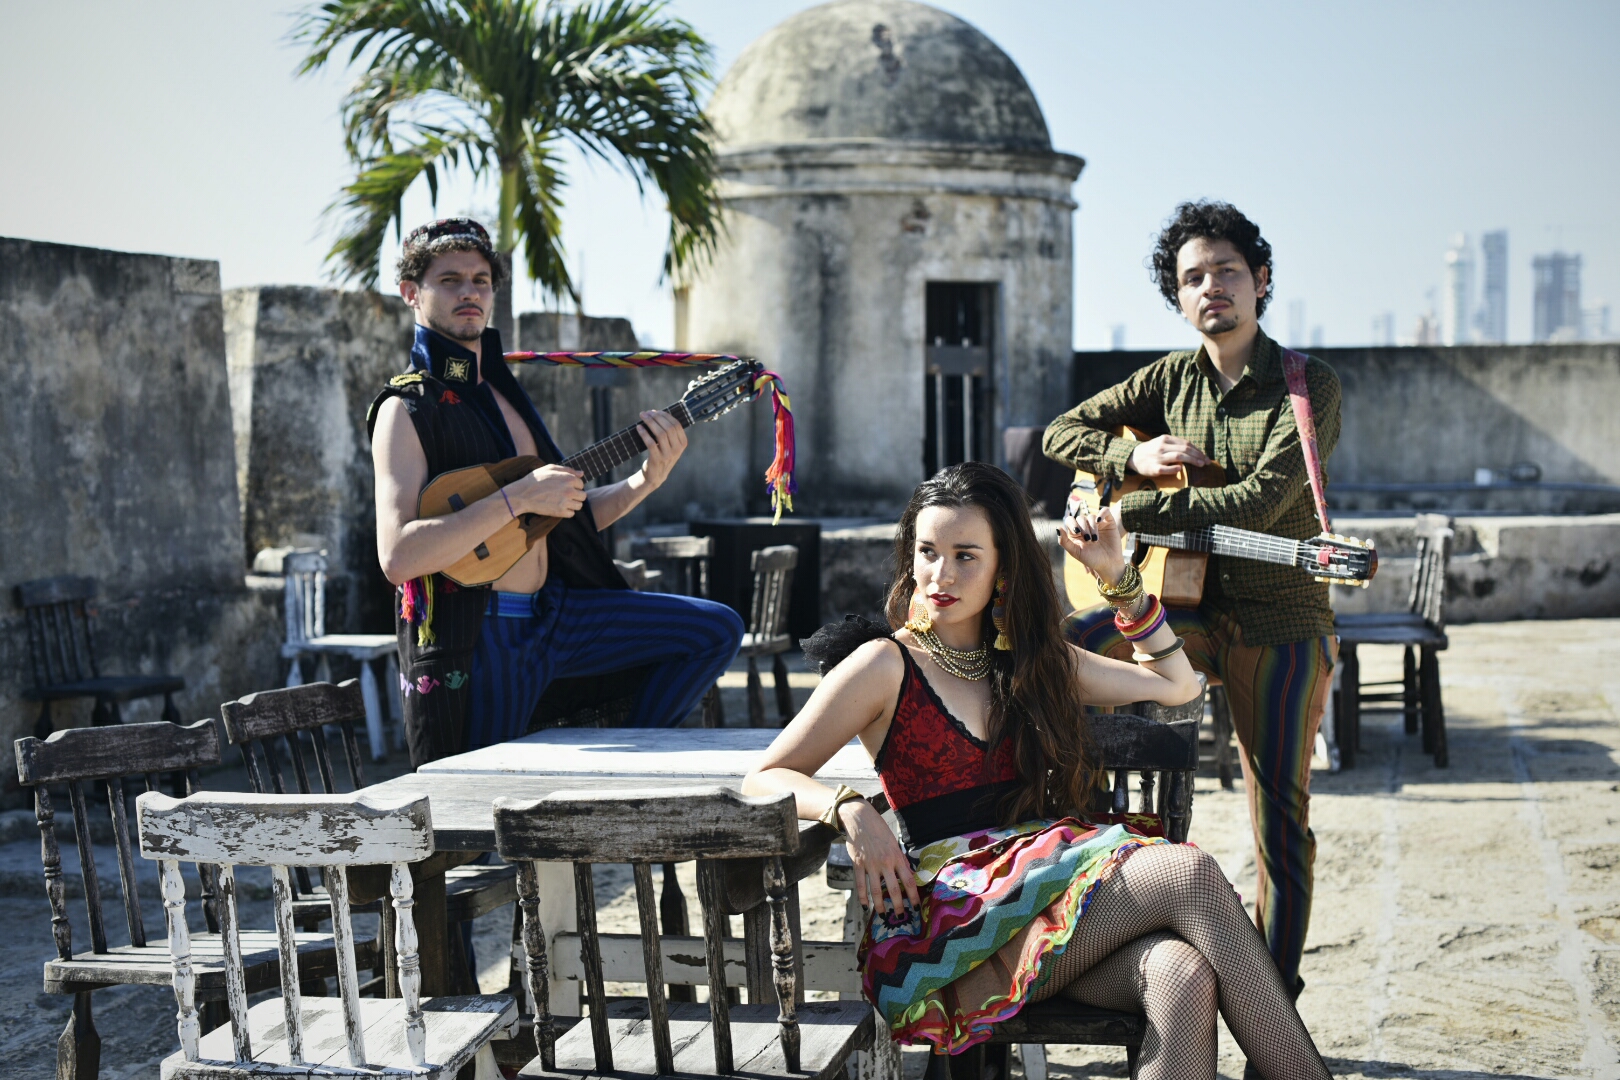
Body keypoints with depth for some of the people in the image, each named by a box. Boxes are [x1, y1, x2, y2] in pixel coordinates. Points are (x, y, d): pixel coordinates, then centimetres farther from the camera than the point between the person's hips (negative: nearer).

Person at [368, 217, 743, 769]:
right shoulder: (408, 409, -11)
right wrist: (516, 499, -25)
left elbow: (567, 515, 19)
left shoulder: (502, 390, 14)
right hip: (478, 636, -7)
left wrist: (646, 480, 2)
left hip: (557, 612, 7)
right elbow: (397, 556, -24)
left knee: (717, 629, 2)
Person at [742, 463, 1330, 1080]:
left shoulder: (1034, 658, 20)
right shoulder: (884, 666, 4)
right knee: (1189, 873, -25)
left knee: (1181, 974, -31)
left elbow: (1177, 684, 28)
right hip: (953, 913, -5)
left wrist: (1118, 577, 18)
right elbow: (766, 779, 0)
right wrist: (849, 811, -19)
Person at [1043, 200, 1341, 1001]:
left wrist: (1133, 511, -22)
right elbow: (1064, 431, 12)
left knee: (1280, 819, 1)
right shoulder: (1173, 379, 7)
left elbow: (1262, 501, -21)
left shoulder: (1309, 387, -8)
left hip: (1281, 626, -3)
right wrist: (1134, 455, -8)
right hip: (1189, 610, 4)